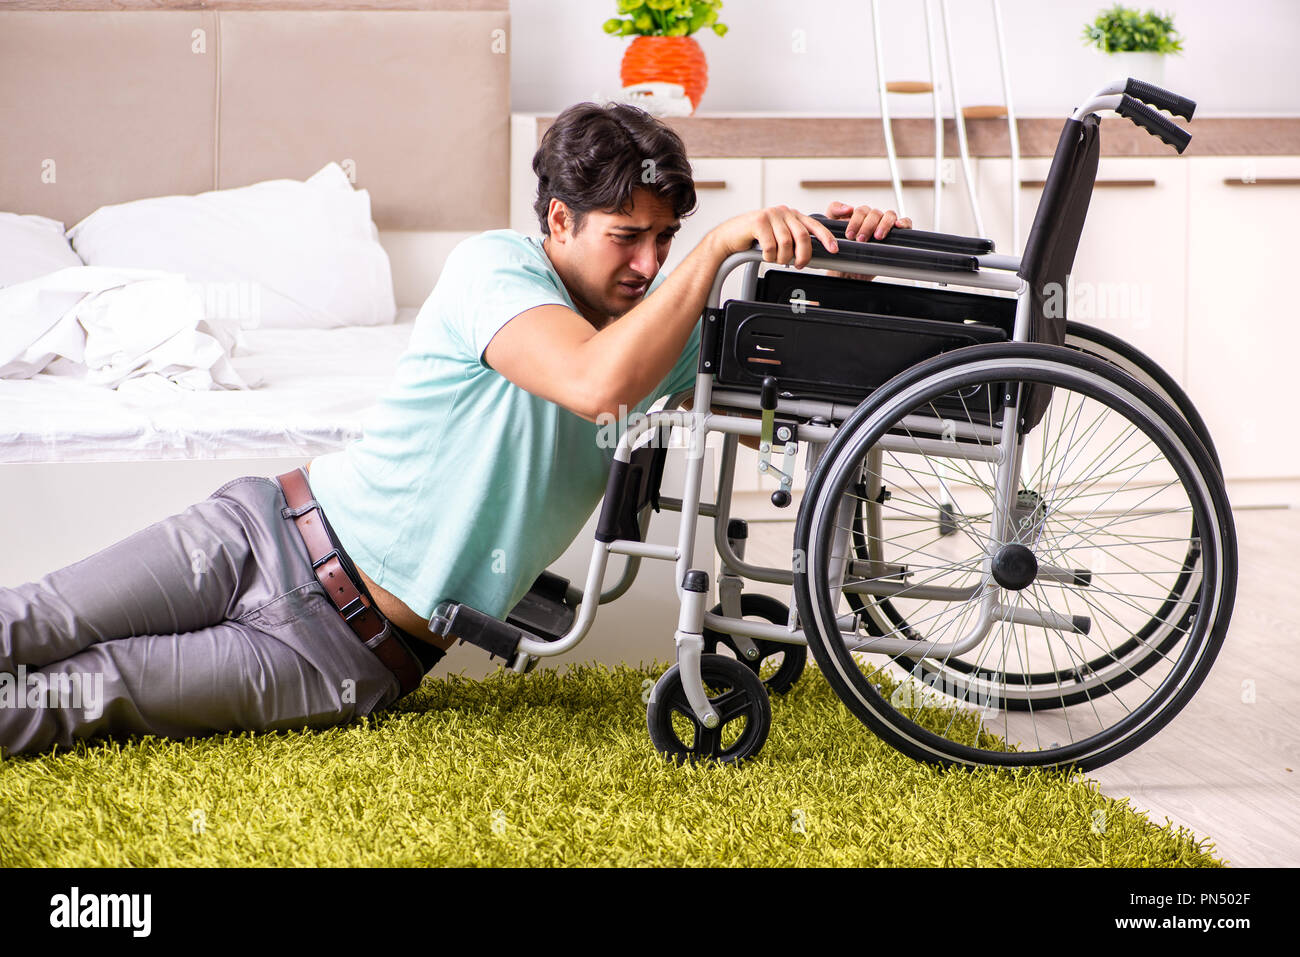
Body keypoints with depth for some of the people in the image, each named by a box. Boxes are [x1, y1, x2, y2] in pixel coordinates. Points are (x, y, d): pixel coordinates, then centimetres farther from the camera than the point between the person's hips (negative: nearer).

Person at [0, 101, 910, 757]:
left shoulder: (661, 334, 5)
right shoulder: (497, 265, -14)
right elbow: (598, 383, -31)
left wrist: (839, 257, -12)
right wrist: (720, 243, -32)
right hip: (272, 531, -2)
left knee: (81, 696, -15)